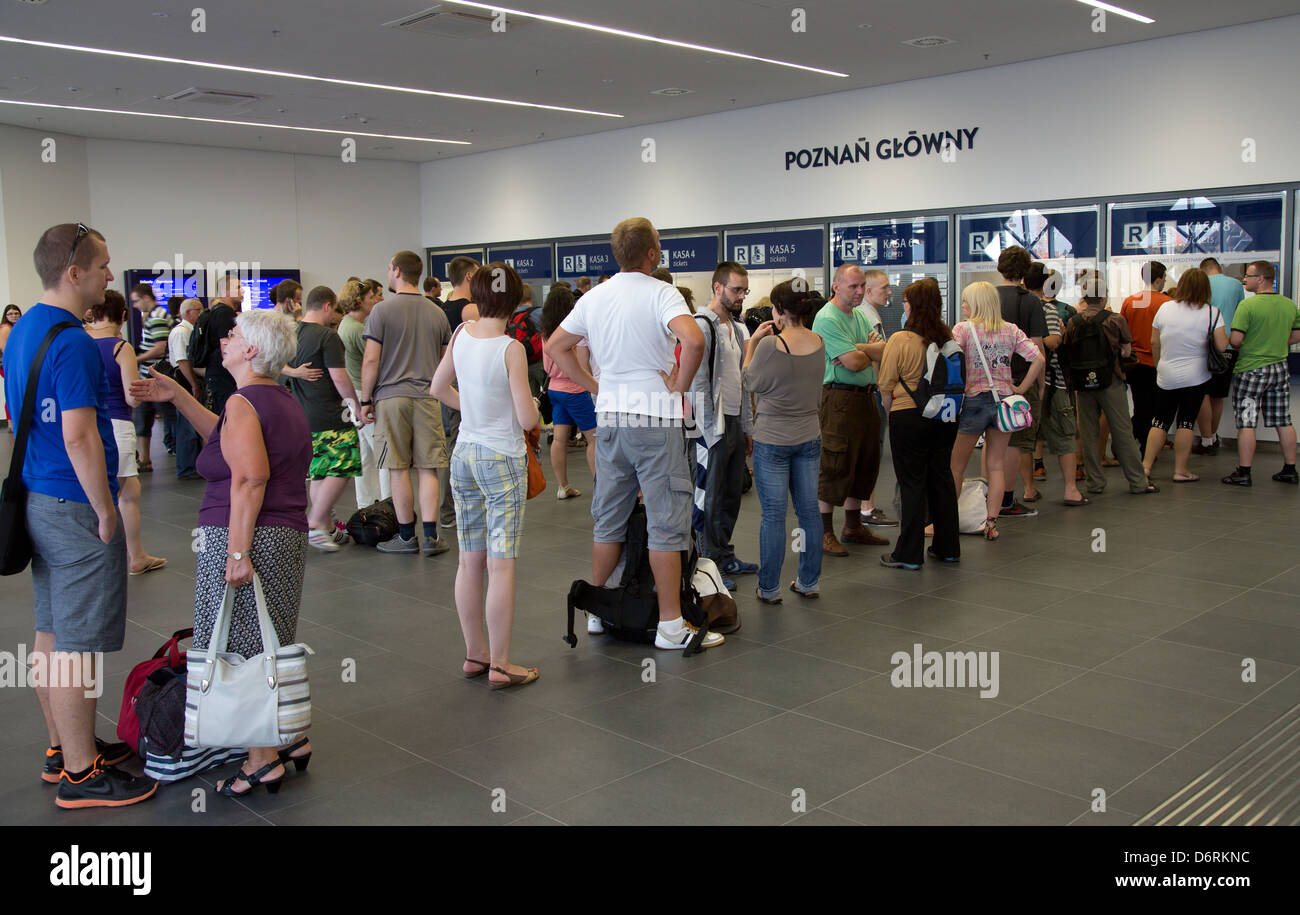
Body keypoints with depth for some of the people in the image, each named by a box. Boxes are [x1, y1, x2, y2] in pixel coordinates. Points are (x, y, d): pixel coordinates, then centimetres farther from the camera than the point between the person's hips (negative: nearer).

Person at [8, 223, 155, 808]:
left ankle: (62, 749, 30)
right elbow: (79, 438, -23)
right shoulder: (73, 342, -19)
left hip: (38, 498, 10)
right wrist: (106, 513, -16)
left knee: (51, 634, 17)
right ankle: (80, 774, 8)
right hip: (75, 507, -10)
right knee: (78, 645, -2)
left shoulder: (23, 330, 12)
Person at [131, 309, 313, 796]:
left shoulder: (243, 402, -14)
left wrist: (237, 551, -25)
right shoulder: (284, 401, 14)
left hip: (246, 537, -9)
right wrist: (177, 397, 25)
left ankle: (263, 760, 6)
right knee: (270, 647, 19)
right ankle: (292, 739, 27)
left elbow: (251, 478, -25)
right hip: (288, 535, 9)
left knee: (244, 649, 0)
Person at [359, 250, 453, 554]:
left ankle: (406, 536, 10)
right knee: (427, 469, 5)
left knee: (398, 469, 3)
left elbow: (371, 361, -7)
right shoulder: (436, 312, 8)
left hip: (391, 397, -3)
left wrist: (365, 400, 1)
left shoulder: (382, 310, -4)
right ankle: (431, 536, 3)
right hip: (427, 397, 3)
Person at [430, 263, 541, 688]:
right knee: (501, 565, -2)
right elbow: (527, 419, -17)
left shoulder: (461, 334, 1)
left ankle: (475, 654, 24)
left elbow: (437, 388, 15)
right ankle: (500, 665, 3)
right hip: (502, 460, -7)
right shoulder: (511, 349, -17)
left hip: (464, 455, 7)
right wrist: (533, 406, 5)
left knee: (470, 560, 12)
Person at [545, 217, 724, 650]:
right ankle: (671, 625, 4)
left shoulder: (593, 298, 9)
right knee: (666, 522, 0)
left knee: (608, 518, 16)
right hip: (655, 419, -6)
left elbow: (555, 345, 17)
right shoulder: (660, 293, -11)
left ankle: (598, 610, 26)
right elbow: (694, 339, -28)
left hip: (609, 418, 7)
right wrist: (680, 383, -13)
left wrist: (593, 386, 15)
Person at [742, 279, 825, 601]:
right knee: (809, 510, 12)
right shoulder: (819, 343, 0)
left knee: (773, 515, 1)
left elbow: (751, 382, -4)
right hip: (809, 436, 5)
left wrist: (752, 343, 5)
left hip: (772, 440, -5)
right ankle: (809, 582, 22)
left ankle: (769, 588, 8)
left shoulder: (770, 345, -18)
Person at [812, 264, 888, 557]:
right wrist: (864, 351, 3)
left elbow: (884, 348, 5)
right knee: (835, 466, -6)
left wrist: (859, 350, -12)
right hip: (839, 398, -9)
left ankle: (853, 527, 26)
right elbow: (854, 363, -18)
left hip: (865, 397, 9)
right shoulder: (827, 318, -11)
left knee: (865, 464, 14)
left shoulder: (860, 315, 18)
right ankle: (824, 533, 2)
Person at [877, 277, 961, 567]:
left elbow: (886, 386, -9)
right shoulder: (947, 337, 0)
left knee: (912, 484, 1)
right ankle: (948, 548, 24)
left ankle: (909, 554, 7)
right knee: (942, 478, 14)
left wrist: (890, 409, 8)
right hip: (945, 418, 5)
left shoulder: (900, 340, -15)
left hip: (909, 416, -5)